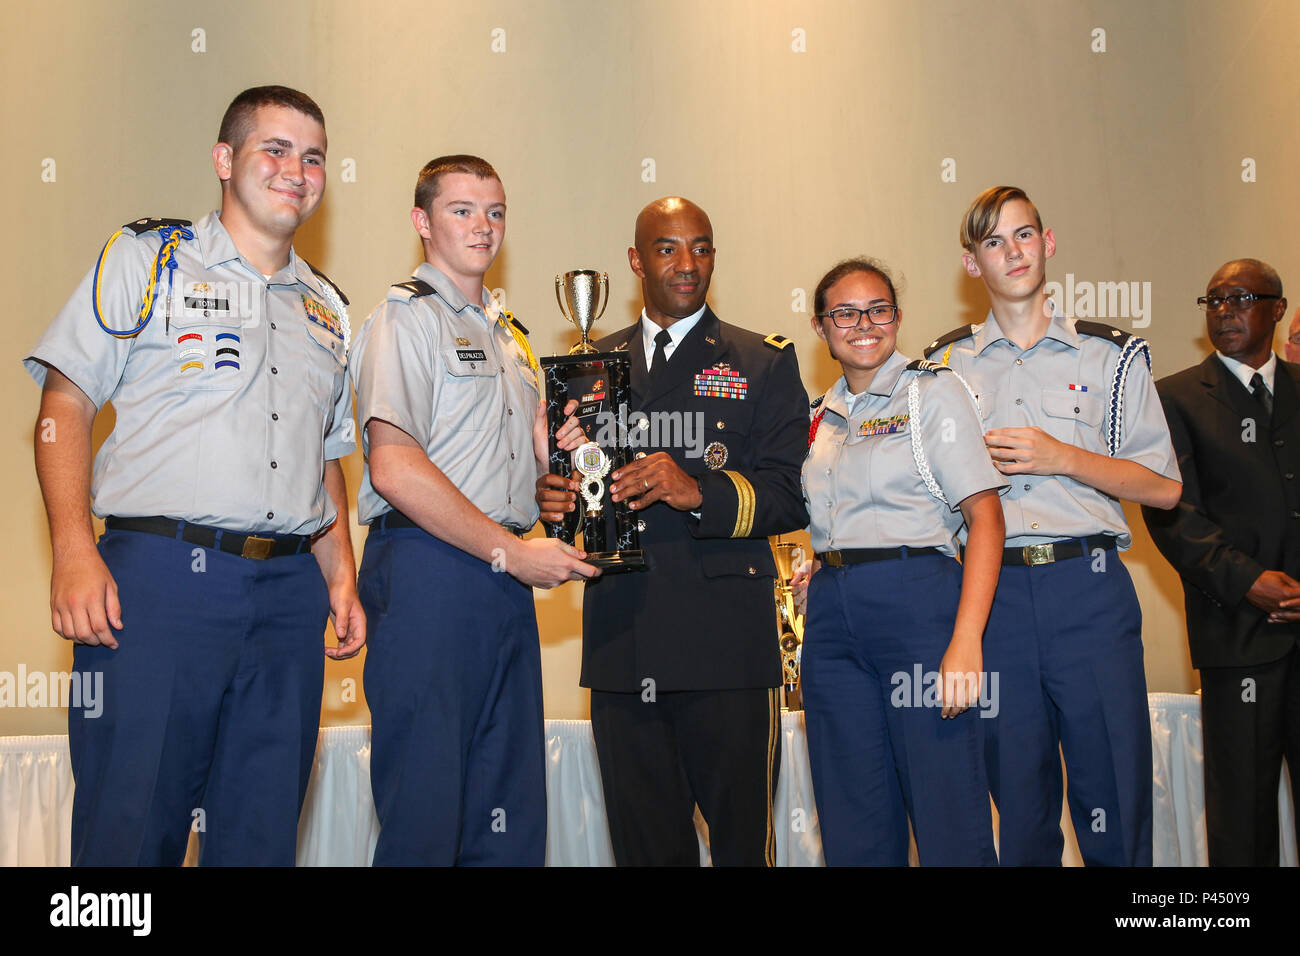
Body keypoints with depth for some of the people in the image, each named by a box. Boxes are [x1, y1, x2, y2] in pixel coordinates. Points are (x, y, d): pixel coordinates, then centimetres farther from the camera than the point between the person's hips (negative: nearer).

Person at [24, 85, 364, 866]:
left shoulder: (329, 310, 20)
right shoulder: (146, 259, 6)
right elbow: (65, 405, 0)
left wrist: (341, 576, 10)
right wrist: (75, 553, -12)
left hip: (290, 596, 5)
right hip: (159, 576, -4)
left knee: (264, 834, 9)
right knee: (128, 830, -2)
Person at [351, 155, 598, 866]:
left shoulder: (507, 333, 22)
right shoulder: (404, 318, -3)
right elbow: (395, 469, -15)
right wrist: (511, 551, -14)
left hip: (506, 576, 8)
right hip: (426, 567, -8)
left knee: (510, 816, 10)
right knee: (424, 807, -3)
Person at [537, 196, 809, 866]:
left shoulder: (764, 363, 8)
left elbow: (792, 497, -3)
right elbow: (570, 479, 18)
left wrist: (700, 491, -18)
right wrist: (551, 497, -5)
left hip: (725, 638, -3)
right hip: (620, 643, 3)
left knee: (742, 840, 1)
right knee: (643, 841, 9)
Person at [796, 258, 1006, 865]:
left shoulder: (933, 391, 1)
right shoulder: (820, 418, 17)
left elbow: (985, 516, -7)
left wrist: (966, 640, -18)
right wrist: (820, 571, 3)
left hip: (916, 601, -5)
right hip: (832, 616, 5)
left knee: (949, 826, -5)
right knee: (855, 830, 9)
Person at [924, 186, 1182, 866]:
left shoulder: (1111, 356, 9)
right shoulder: (945, 364, 13)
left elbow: (1164, 488, 5)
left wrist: (1062, 457, -6)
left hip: (1088, 586, -1)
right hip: (993, 590, 1)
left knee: (1115, 797, -1)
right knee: (1018, 799, 6)